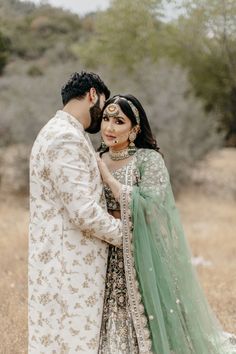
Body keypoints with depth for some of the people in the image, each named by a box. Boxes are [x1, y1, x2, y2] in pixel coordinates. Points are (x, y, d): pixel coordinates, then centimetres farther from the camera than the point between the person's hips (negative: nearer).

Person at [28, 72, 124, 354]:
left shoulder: (65, 134, 18)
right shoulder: (66, 139, -16)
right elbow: (84, 212, -20)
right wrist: (126, 234, -7)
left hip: (71, 262, 10)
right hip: (69, 267, -10)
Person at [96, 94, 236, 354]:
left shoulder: (149, 160, -8)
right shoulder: (96, 160, 8)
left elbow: (148, 206, -22)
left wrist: (107, 177, -18)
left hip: (141, 262, -5)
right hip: (106, 266, 5)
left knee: (144, 331, -1)